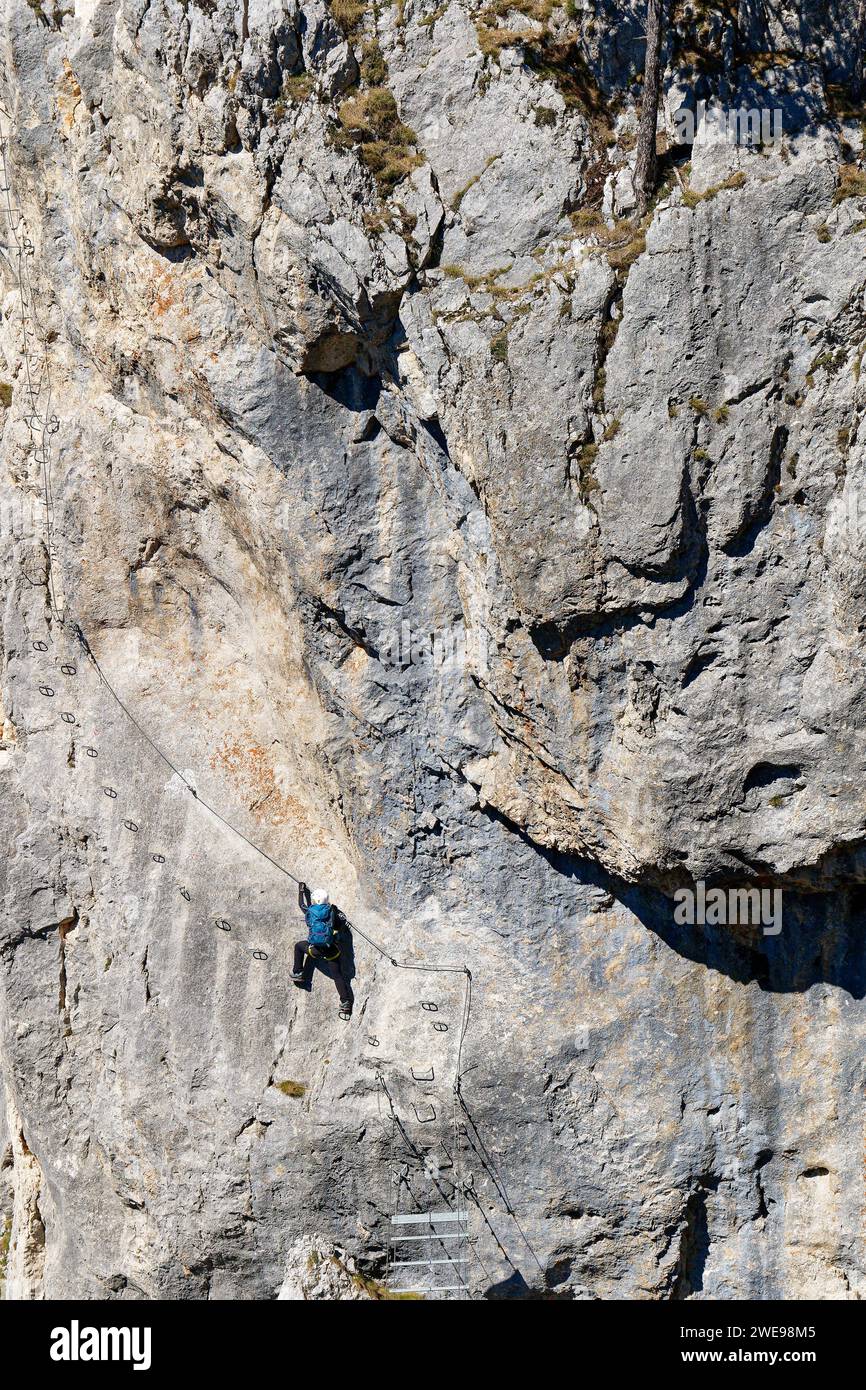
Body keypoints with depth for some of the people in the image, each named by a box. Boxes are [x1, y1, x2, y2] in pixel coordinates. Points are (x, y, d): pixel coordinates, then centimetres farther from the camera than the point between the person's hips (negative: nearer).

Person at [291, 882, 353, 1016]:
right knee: (338, 976, 7)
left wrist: (302, 890, 35)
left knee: (298, 946, 30)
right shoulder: (333, 910, -3)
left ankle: (298, 974, 29)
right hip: (332, 951, 0)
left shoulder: (309, 911, -2)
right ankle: (346, 1002, -2)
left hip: (314, 949, 0)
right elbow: (343, 922, 9)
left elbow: (301, 904, 20)